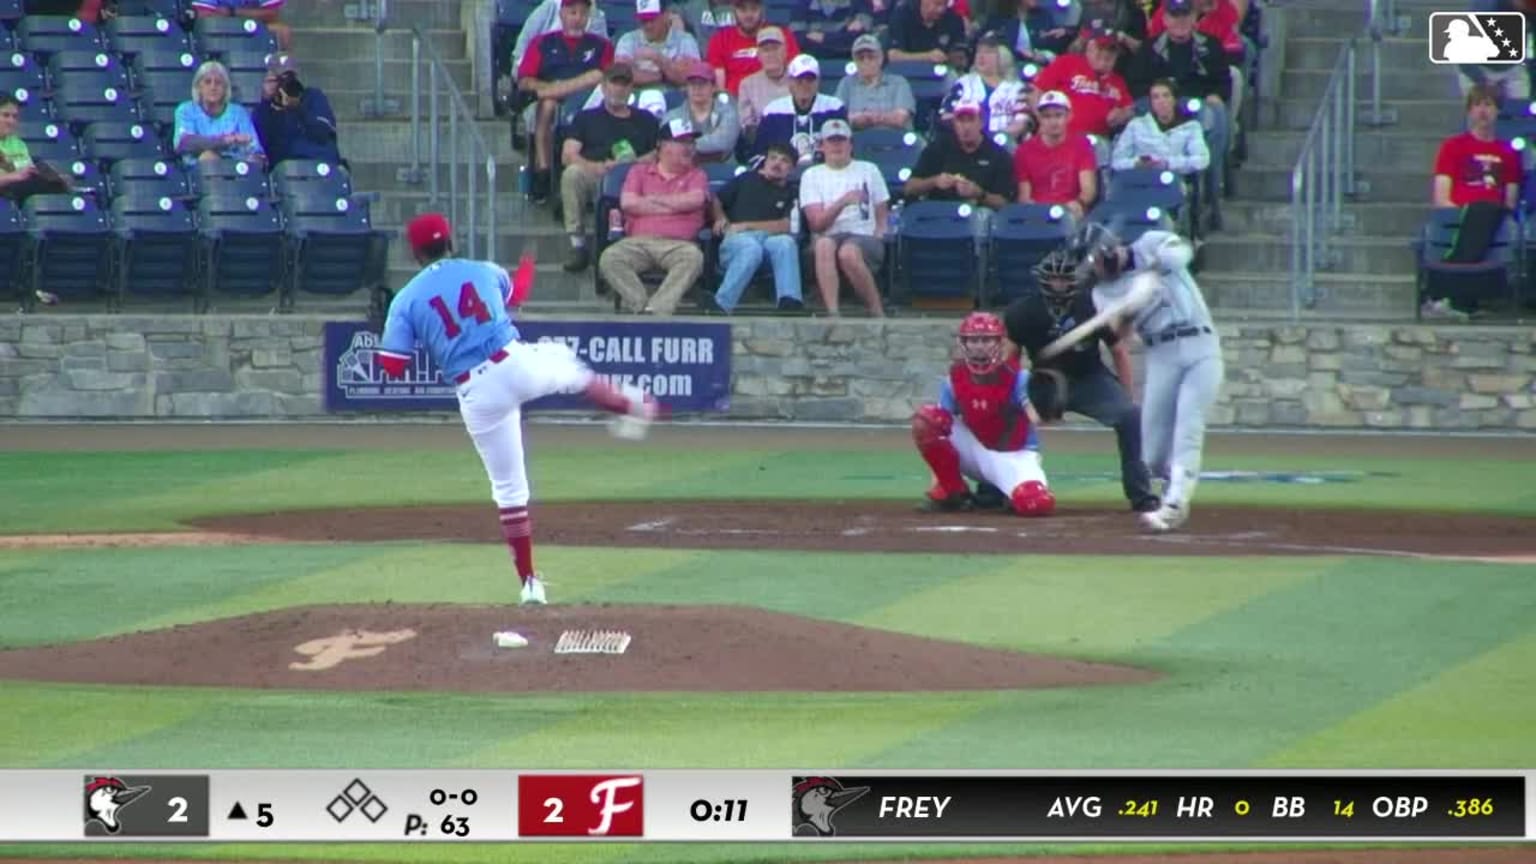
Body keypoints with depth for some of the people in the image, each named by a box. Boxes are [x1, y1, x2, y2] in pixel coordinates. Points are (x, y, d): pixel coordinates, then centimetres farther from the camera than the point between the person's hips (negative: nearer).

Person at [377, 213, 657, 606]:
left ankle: (529, 582, 12)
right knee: (567, 363, 36)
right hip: (519, 363, 1)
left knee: (508, 486, 10)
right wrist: (526, 272, 54)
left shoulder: (406, 301, 0)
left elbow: (392, 367, -3)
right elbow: (516, 295, 31)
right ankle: (629, 405, 51)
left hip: (477, 394, -1)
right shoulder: (486, 272, 7)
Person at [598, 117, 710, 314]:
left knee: (693, 257, -37)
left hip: (677, 244, -1)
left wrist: (653, 199, 5)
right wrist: (674, 206, 4)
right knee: (610, 258, -30)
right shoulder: (639, 172, 20)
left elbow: (694, 200, -2)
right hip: (638, 242, 1)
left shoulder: (696, 175, 19)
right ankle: (640, 306, -38)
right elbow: (628, 203, 2)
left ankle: (656, 310, -46)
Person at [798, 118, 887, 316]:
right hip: (829, 236, 1)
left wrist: (878, 236, -4)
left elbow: (883, 215, 17)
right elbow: (816, 223, 2)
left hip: (865, 236, -1)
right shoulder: (812, 175, 15)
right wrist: (842, 202, -14)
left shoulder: (869, 170, 18)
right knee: (824, 245, -38)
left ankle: (877, 312, -26)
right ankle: (832, 314, -46)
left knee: (848, 252, -38)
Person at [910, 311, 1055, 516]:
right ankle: (953, 491, -5)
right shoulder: (955, 378, -6)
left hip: (1014, 456, -3)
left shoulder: (1016, 377, -17)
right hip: (976, 451, 3)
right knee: (926, 418, -19)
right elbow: (941, 425, -1)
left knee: (1036, 504, -34)